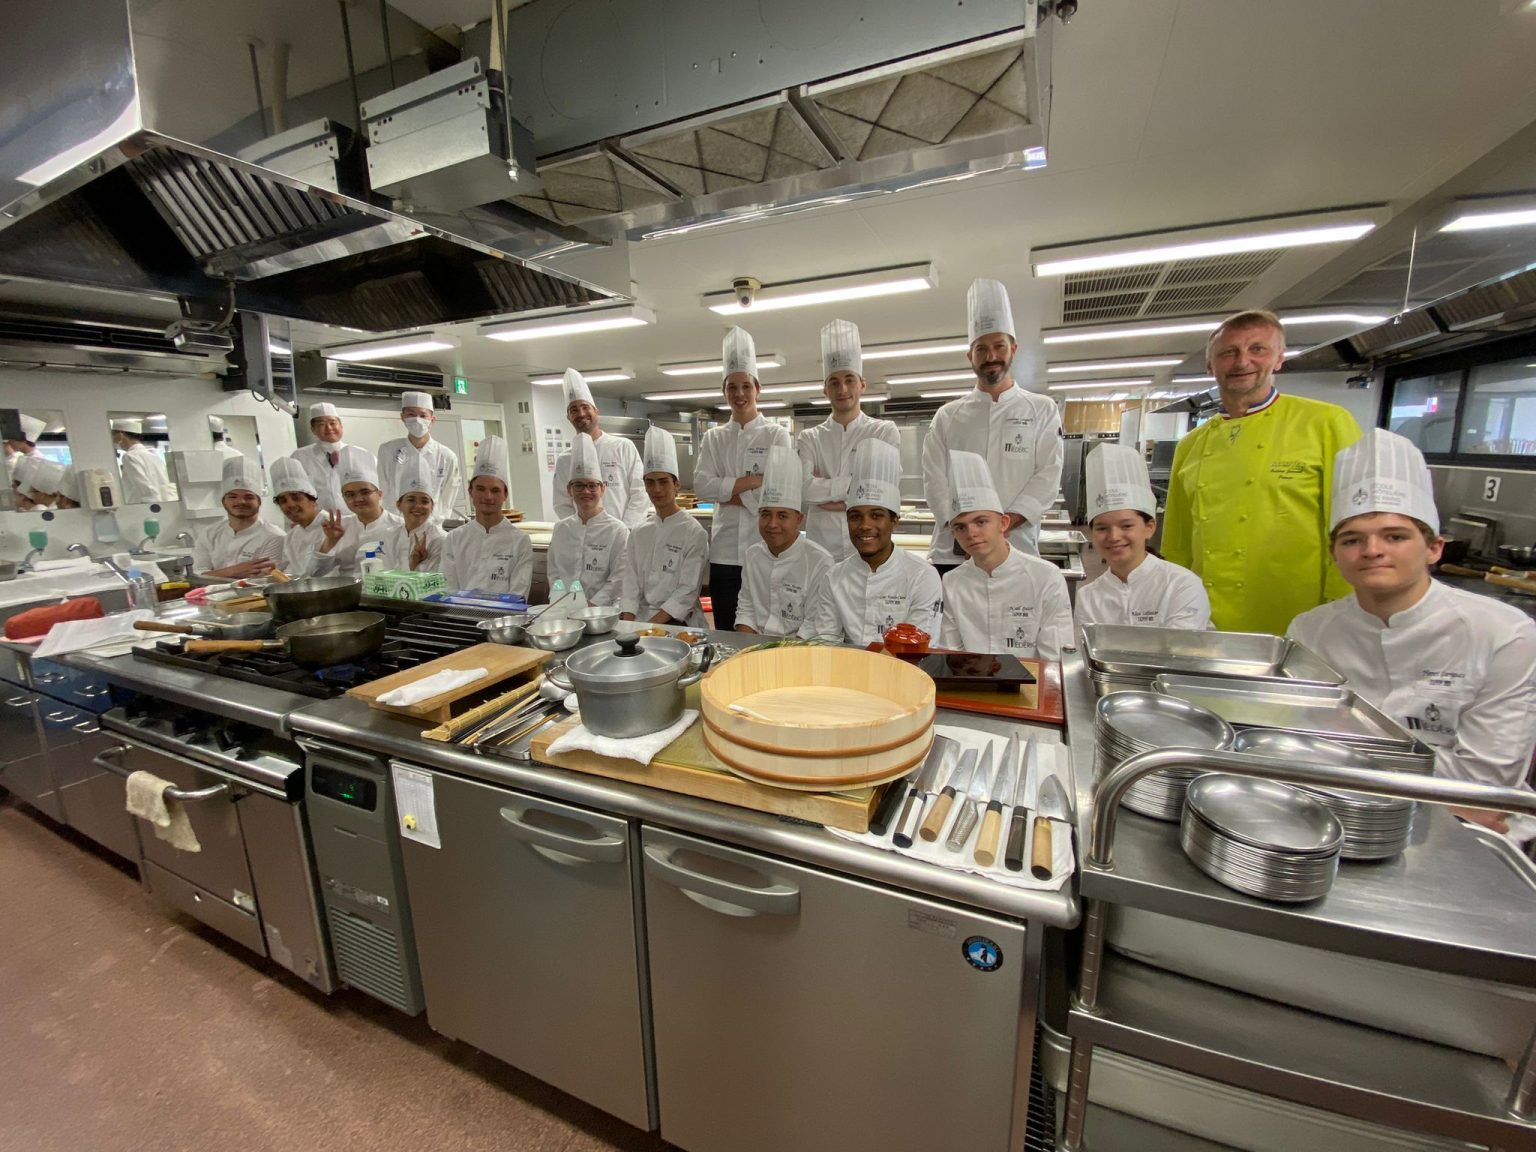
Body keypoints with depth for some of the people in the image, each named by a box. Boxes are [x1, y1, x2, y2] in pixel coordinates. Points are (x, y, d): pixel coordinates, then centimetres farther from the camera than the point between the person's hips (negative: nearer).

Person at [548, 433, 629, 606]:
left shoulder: (618, 530, -4)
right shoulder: (561, 529, 11)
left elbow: (619, 579, -7)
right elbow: (554, 573, 13)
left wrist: (591, 605, -12)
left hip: (602, 609, -3)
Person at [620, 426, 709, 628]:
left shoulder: (694, 533, -6)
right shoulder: (639, 534, 9)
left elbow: (688, 591, -10)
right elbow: (631, 584, 7)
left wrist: (650, 626, -15)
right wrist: (629, 625, -7)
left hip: (677, 621, -4)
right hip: (641, 617, 4)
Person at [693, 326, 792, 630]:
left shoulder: (776, 435, 2)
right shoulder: (713, 438, 10)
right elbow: (702, 486, -4)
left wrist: (731, 492, -8)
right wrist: (754, 481, -11)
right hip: (725, 550, 3)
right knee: (725, 632, 10)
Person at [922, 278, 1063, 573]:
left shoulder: (1042, 411, 11)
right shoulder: (947, 416, 13)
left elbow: (1048, 475, 1)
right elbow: (934, 478, 4)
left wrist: (1002, 524, -13)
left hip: (1016, 547, 0)